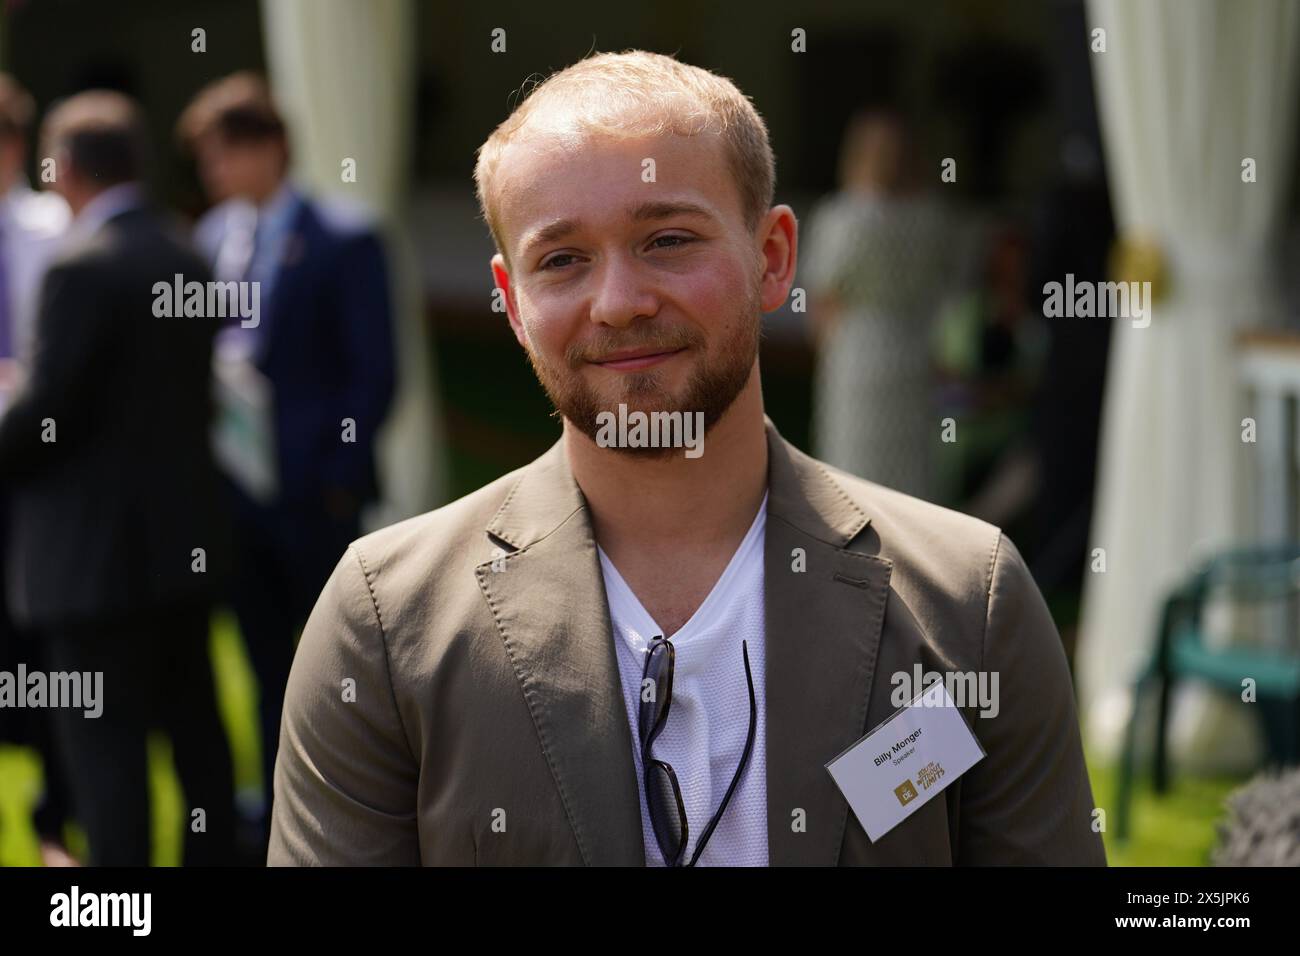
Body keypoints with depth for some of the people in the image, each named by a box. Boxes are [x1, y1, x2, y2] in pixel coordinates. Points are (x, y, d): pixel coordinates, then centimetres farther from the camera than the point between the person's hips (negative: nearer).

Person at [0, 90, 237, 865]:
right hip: (186, 539, 8)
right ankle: (214, 851, 27)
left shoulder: (83, 269, -18)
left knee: (104, 743, -2)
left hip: (96, 551, -8)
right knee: (194, 725, 17)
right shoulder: (188, 261, 7)